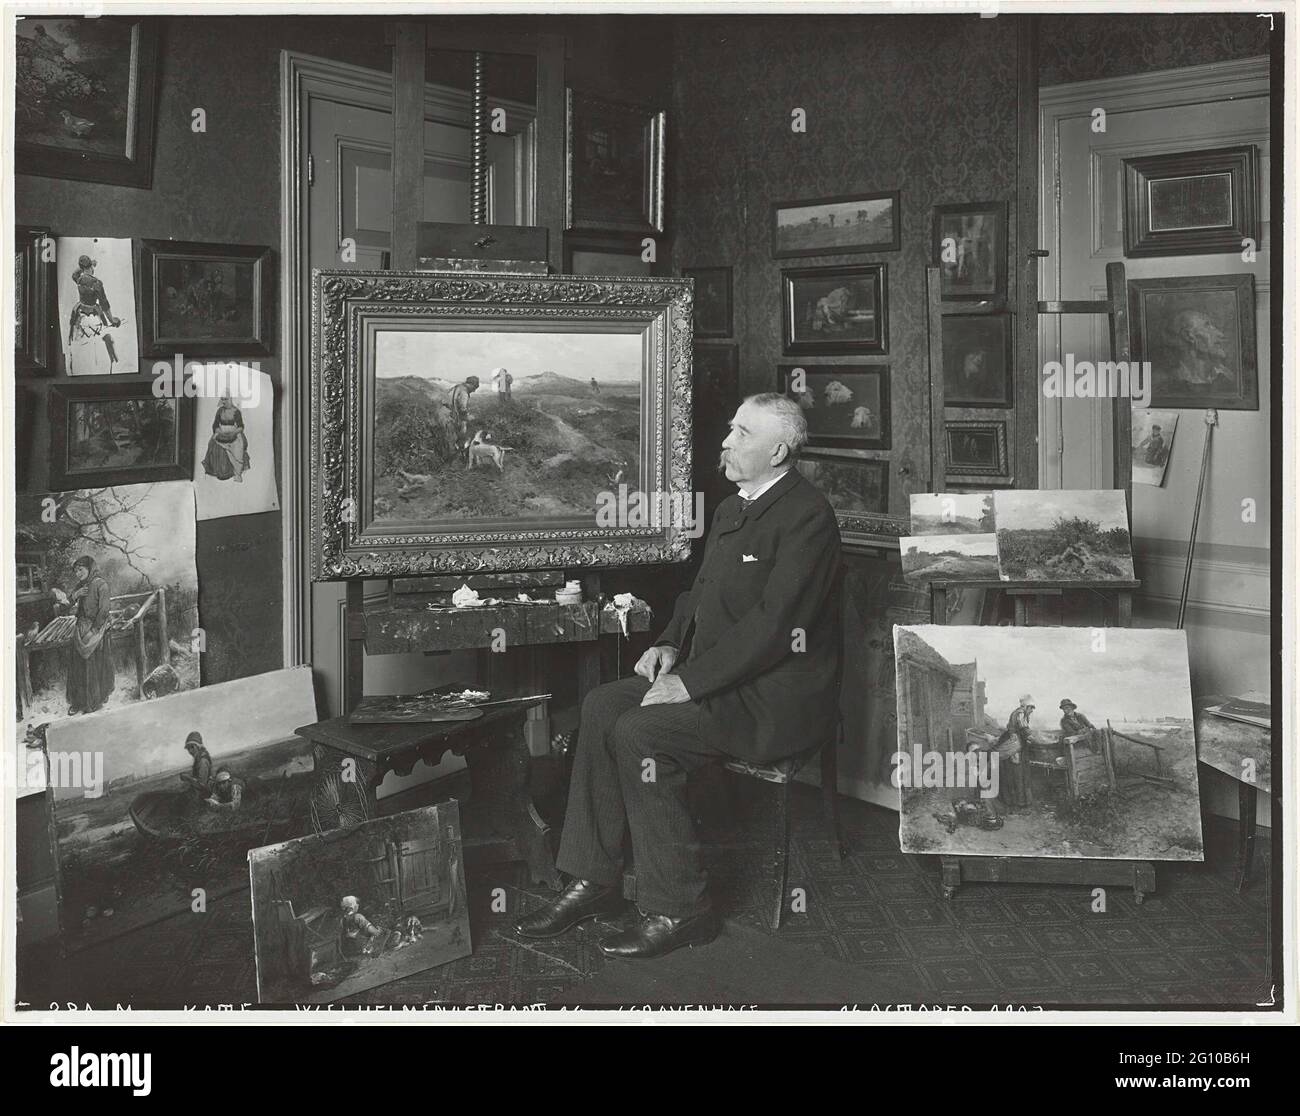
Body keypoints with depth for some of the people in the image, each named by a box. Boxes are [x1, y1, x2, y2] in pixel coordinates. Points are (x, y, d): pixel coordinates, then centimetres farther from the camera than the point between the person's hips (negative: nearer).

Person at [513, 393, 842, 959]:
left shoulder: (806, 515, -16)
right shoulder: (731, 509, 15)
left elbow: (771, 624, -23)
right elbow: (701, 593, 23)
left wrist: (689, 681, -22)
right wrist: (671, 645, 3)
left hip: (777, 695, -9)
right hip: (724, 676, 10)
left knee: (639, 733, -23)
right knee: (601, 706, -4)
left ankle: (677, 908, -12)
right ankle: (593, 881, 0)